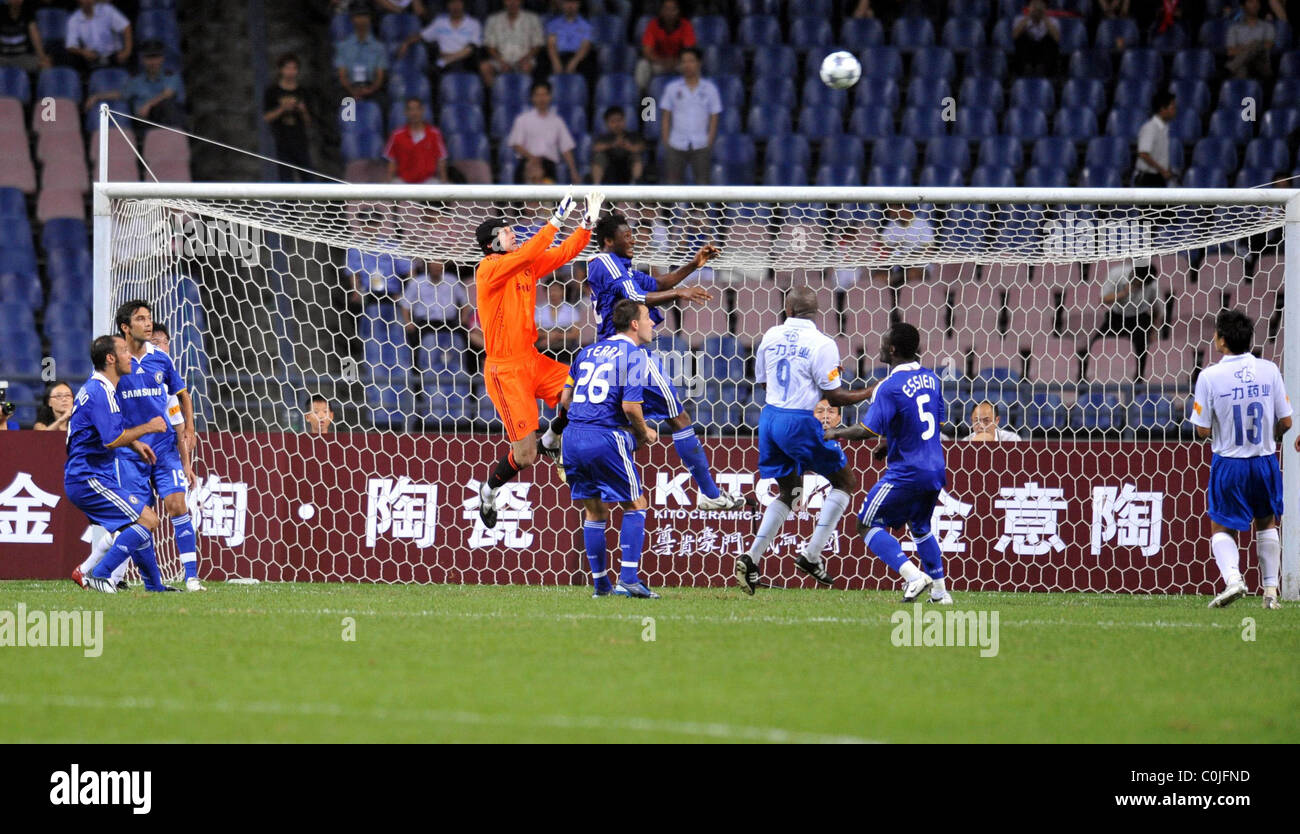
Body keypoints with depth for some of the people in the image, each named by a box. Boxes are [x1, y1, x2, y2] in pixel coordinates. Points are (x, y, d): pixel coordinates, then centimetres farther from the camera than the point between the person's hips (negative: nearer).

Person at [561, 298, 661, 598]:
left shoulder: (588, 351, 17)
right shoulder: (635, 354, -4)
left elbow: (565, 399, 18)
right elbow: (630, 405, -14)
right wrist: (644, 434, 3)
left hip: (573, 437, 7)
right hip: (607, 438, -7)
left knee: (594, 511, 16)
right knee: (635, 506, 5)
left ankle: (600, 584, 18)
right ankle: (628, 579, -6)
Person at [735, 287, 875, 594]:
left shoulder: (771, 336, 3)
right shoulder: (821, 344, -13)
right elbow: (833, 396, -12)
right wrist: (869, 393, 1)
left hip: (770, 416, 6)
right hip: (802, 422, -6)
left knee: (789, 491, 20)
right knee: (844, 482, 11)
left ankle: (752, 559, 6)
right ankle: (812, 555, 1)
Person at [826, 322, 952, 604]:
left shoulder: (889, 388, -17)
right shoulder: (930, 378, 7)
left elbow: (868, 430, -20)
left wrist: (836, 433, -2)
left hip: (905, 474, -8)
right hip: (935, 471, 8)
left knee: (868, 525, 2)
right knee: (920, 528, 27)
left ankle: (913, 575, -15)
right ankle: (940, 590, 22)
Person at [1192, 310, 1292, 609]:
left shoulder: (1210, 376, -14)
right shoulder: (1269, 370, -6)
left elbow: (1203, 431, -10)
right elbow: (1286, 422, -2)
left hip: (1229, 463, -3)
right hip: (1265, 461, 3)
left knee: (1221, 528, 10)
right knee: (1266, 522, 22)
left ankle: (1232, 576, -17)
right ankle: (1271, 590, 19)